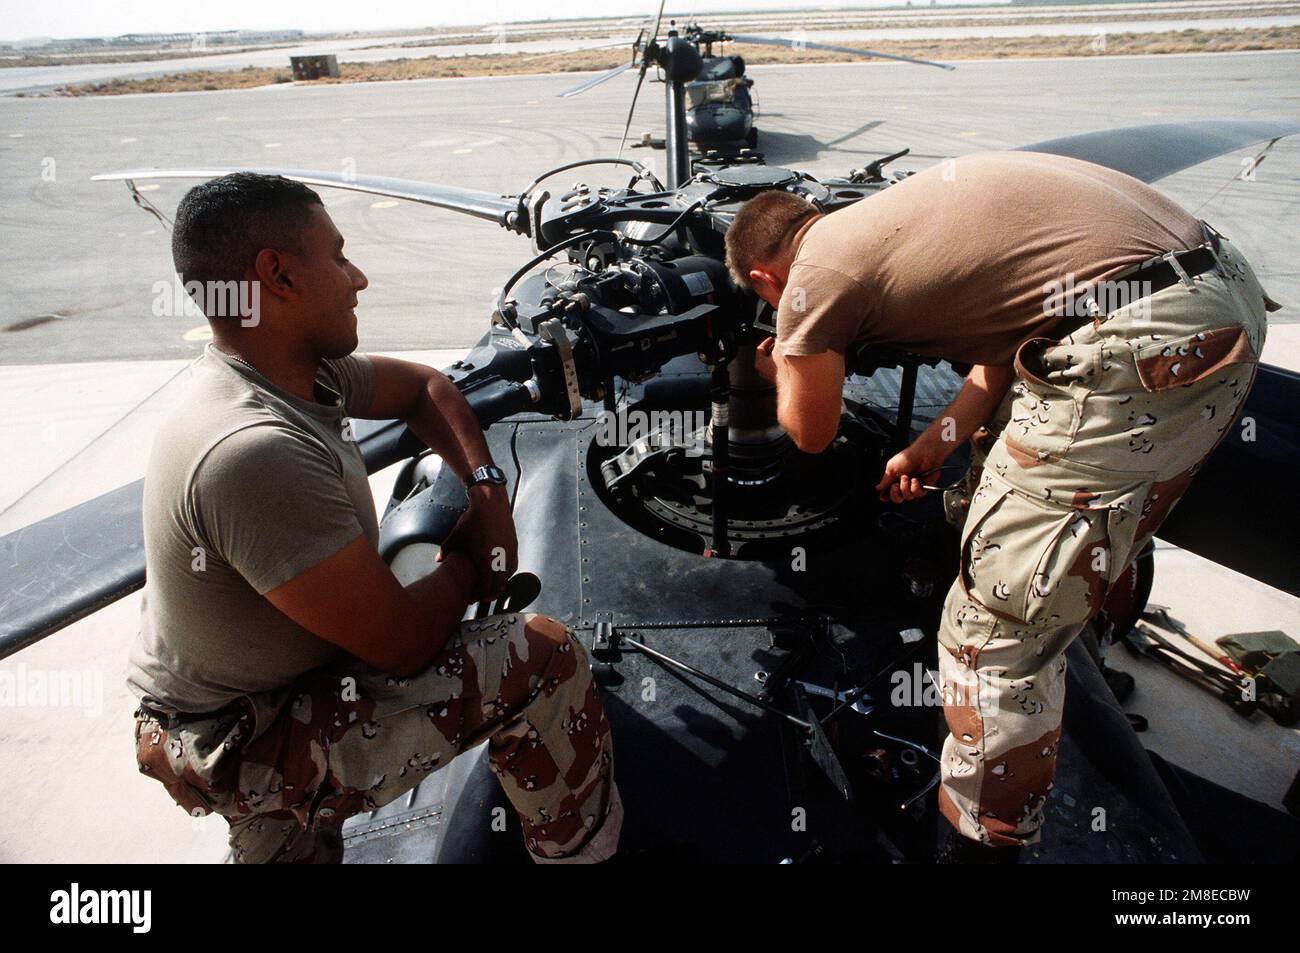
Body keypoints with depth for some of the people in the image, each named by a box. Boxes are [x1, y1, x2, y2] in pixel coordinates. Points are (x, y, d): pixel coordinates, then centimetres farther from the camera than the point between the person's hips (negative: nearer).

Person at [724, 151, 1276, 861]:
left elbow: (811, 434, 13)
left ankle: (985, 844, 13)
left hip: (1149, 347, -10)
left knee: (999, 625, -3)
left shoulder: (815, 276, -4)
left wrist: (780, 371, 32)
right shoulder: (878, 223, 21)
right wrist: (932, 446, 27)